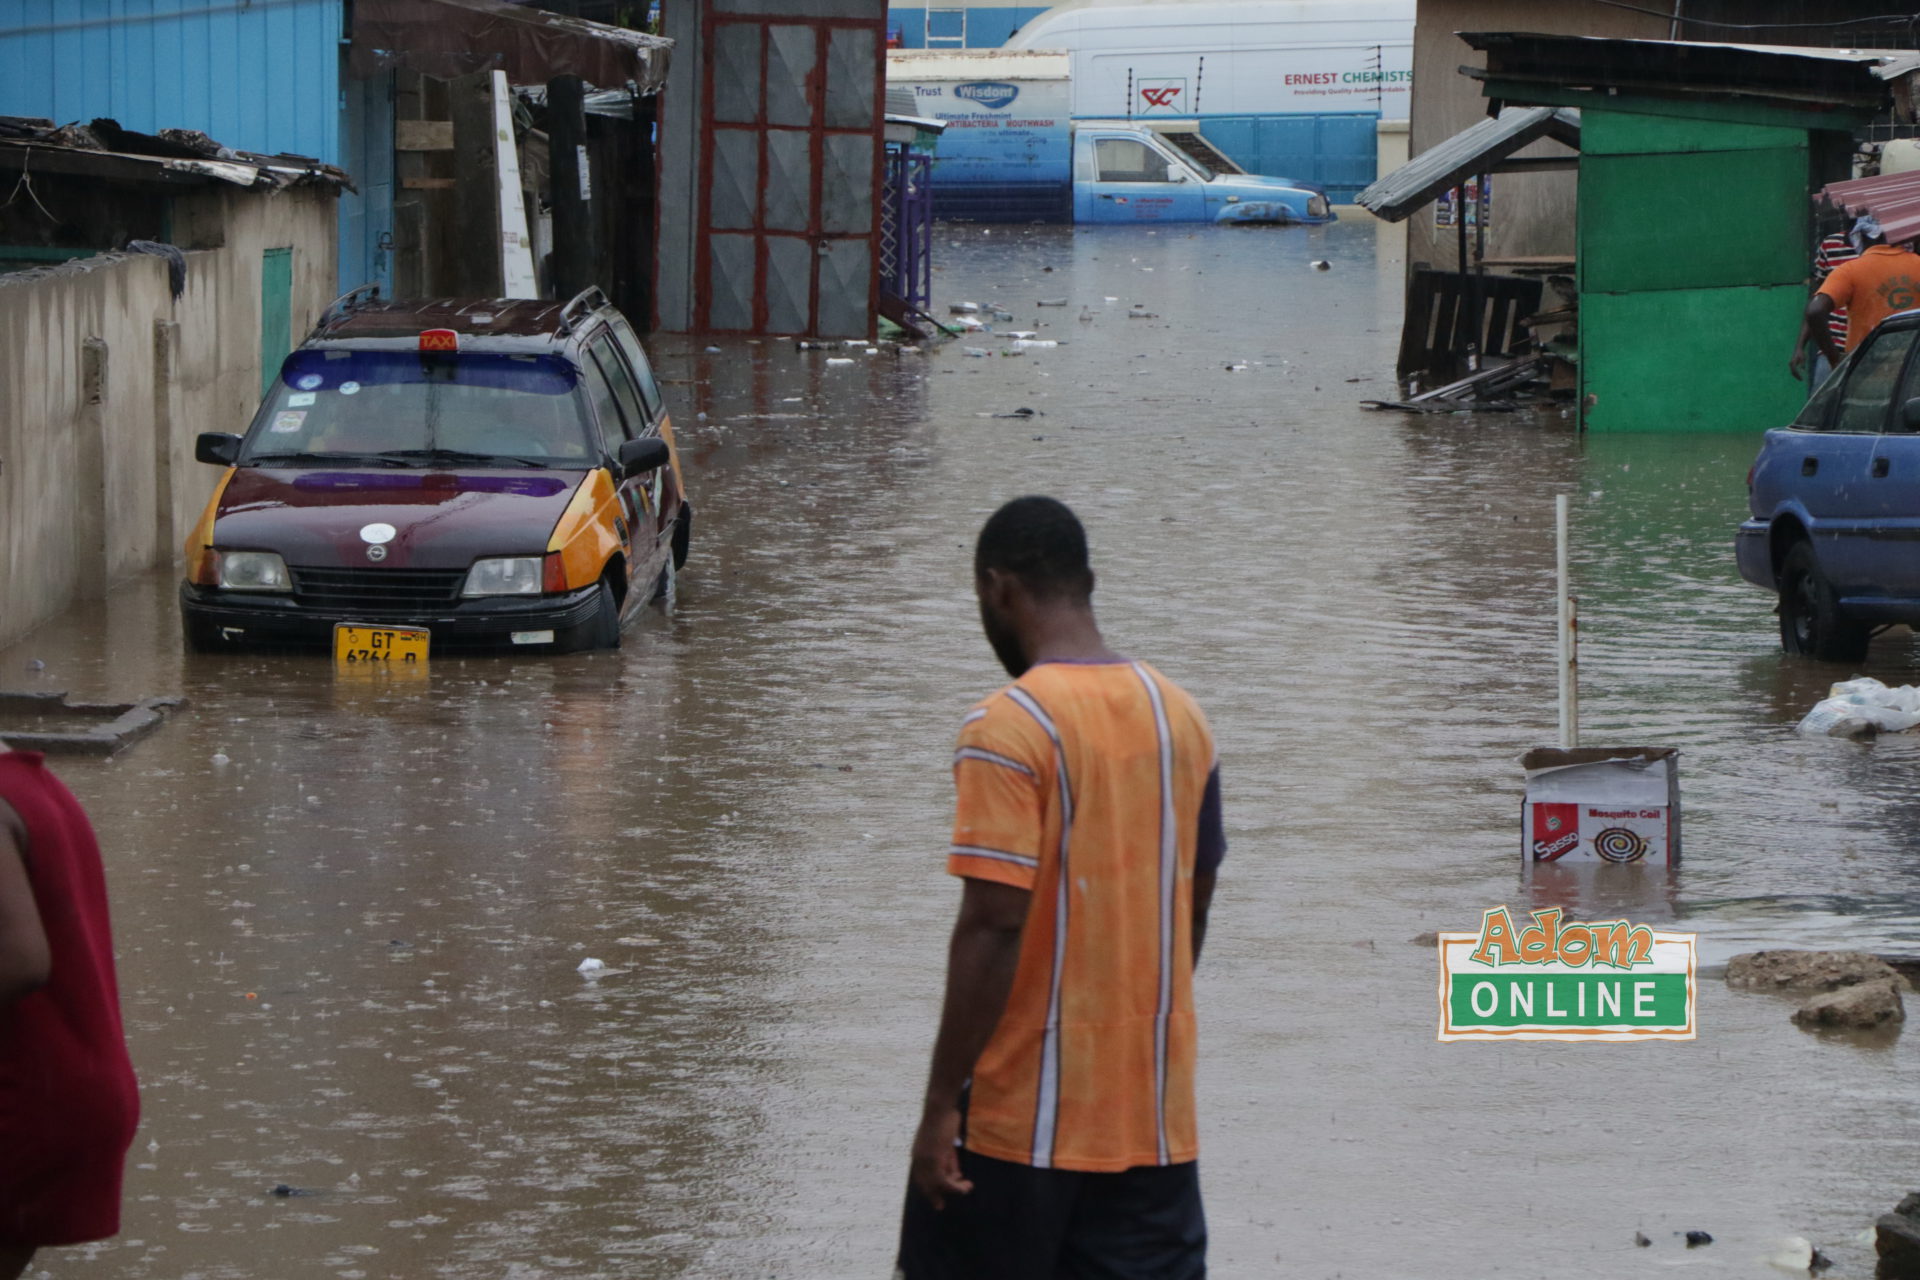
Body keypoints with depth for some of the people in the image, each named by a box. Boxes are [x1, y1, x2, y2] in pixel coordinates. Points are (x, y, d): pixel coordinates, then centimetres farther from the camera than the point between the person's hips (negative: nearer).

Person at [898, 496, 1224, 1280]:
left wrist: (941, 1103, -15)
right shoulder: (1180, 718, 7)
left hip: (1020, 1112, -5)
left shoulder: (1007, 729, -14)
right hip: (1154, 1115, 5)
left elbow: (994, 926, -19)